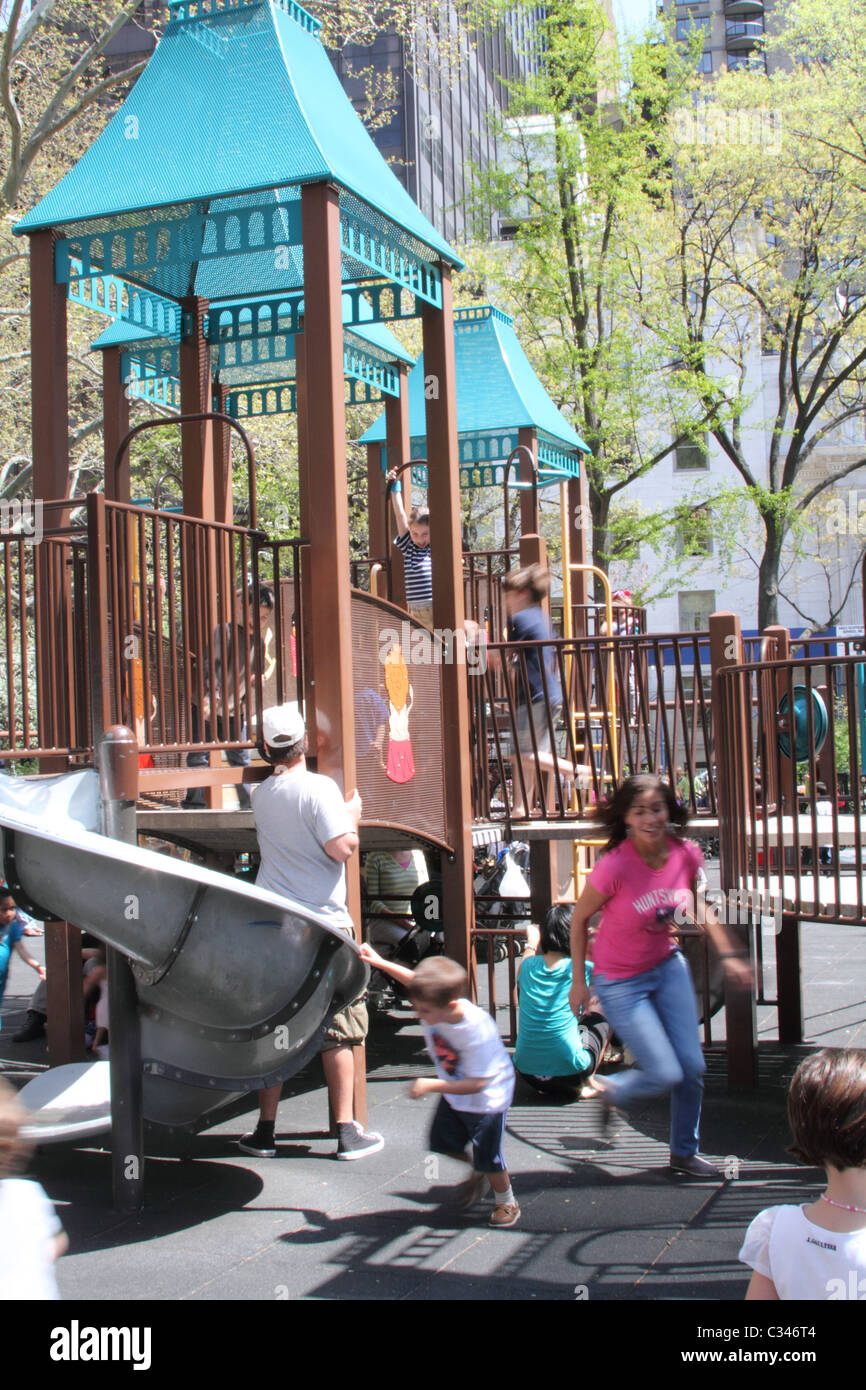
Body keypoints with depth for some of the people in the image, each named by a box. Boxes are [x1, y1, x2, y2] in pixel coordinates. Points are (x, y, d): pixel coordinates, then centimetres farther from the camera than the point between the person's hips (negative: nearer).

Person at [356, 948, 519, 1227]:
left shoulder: (478, 1031, -40)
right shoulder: (435, 1006, -22)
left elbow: (477, 1083, -36)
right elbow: (413, 979, 0)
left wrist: (431, 1085, -38)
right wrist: (381, 963, -5)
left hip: (487, 1098, -7)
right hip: (453, 1093, 7)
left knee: (487, 1157, 1)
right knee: (443, 1142, 18)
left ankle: (507, 1203, 28)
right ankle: (476, 1174, 46)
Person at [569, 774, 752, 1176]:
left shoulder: (687, 854, -13)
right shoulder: (614, 866, -28)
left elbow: (699, 908, 8)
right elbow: (579, 919, -13)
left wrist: (728, 954, 5)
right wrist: (579, 981, -7)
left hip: (668, 967, 5)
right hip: (620, 982, -5)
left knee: (692, 1067, 8)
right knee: (666, 1074, -6)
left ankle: (684, 1153, 31)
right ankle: (610, 1091, 27)